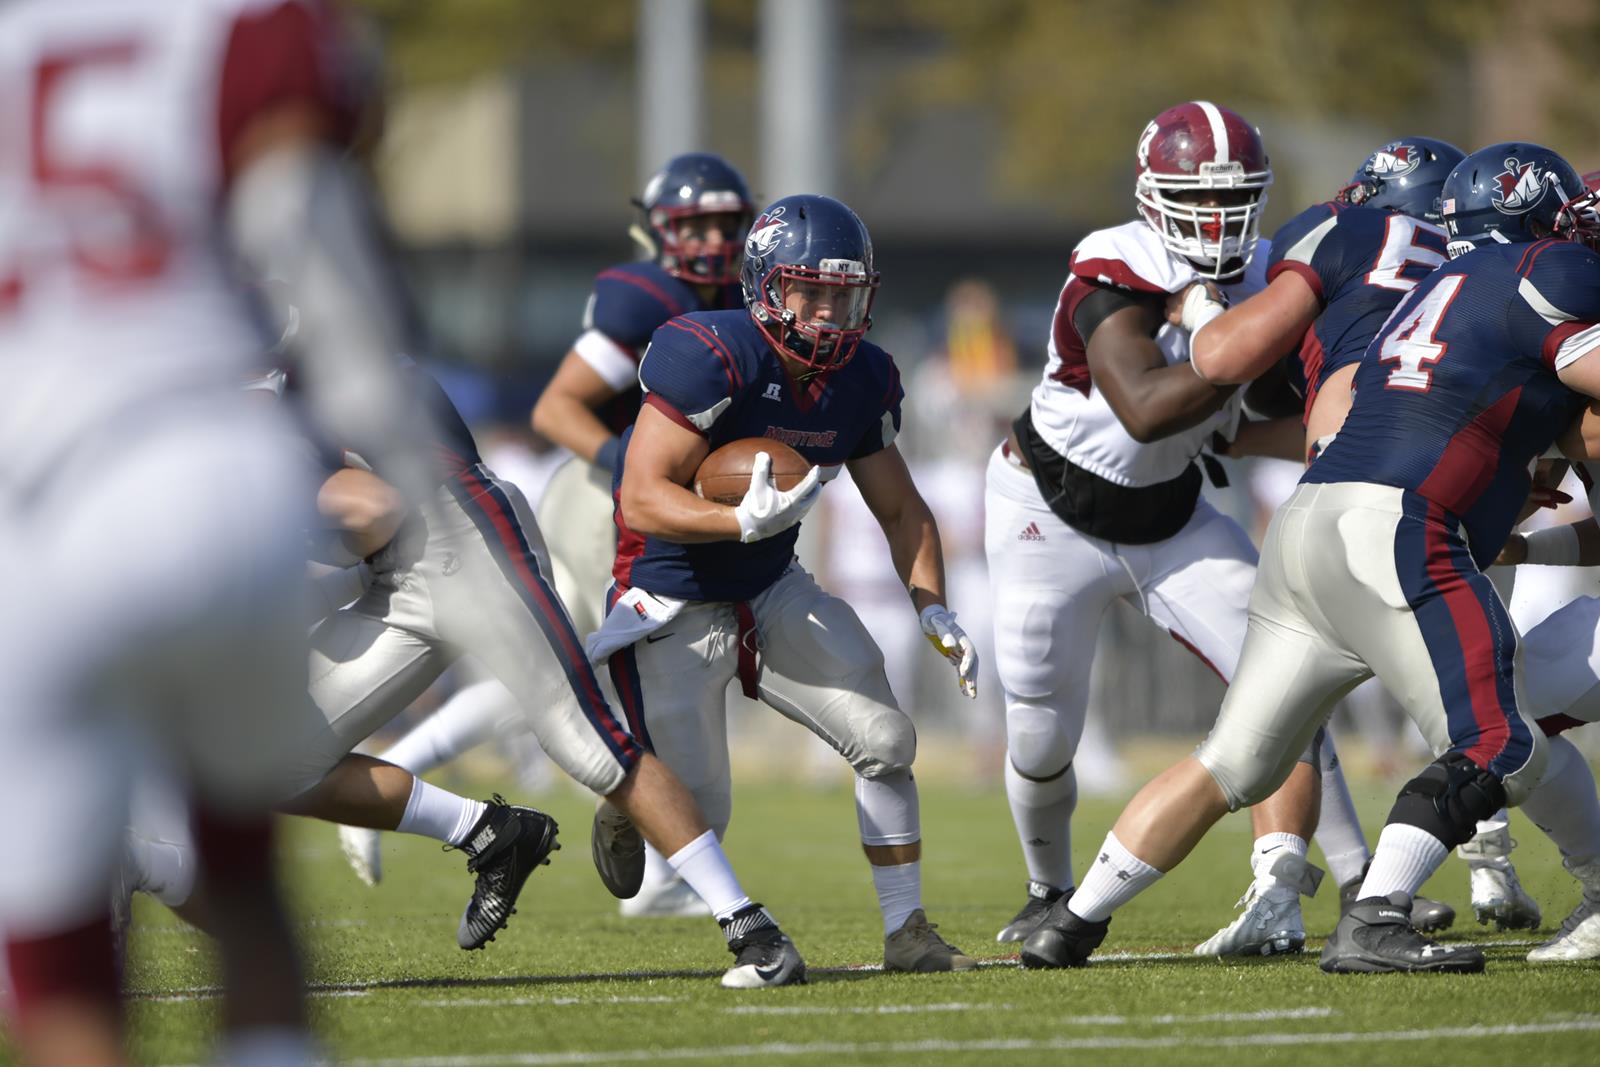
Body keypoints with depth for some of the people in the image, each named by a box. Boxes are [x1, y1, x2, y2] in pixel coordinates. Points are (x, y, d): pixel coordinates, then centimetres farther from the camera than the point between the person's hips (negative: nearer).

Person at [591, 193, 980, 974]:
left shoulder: (862, 380, -3)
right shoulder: (710, 358, -26)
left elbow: (901, 510, 9)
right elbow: (643, 500, -28)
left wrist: (934, 612, -5)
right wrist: (747, 521, -43)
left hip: (774, 594, 6)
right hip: (674, 609, -6)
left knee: (884, 741, -4)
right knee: (697, 814, -8)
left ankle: (906, 932, 8)